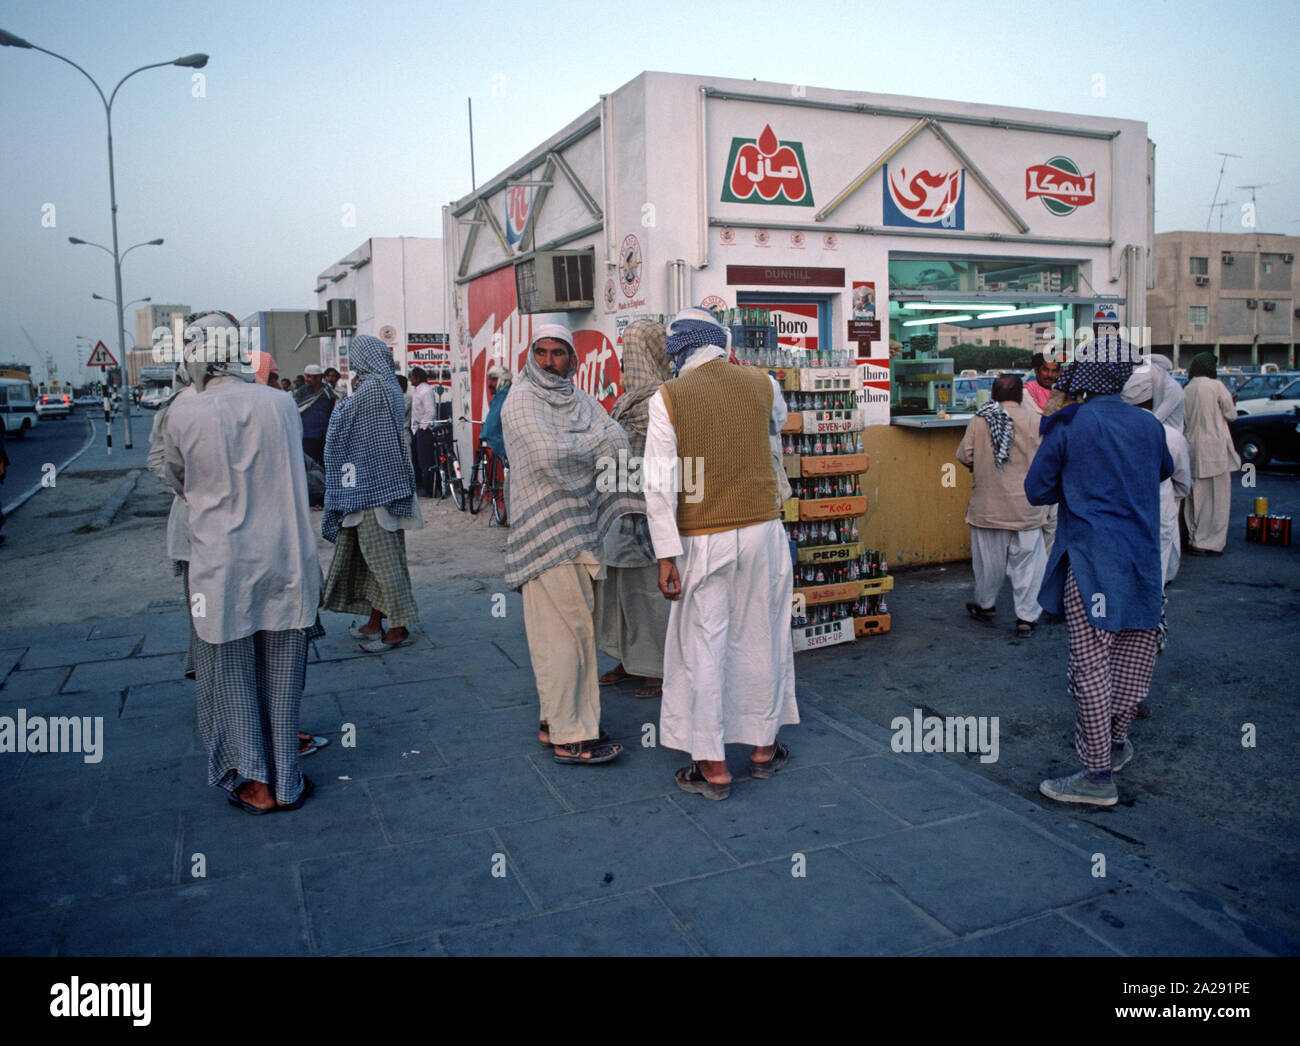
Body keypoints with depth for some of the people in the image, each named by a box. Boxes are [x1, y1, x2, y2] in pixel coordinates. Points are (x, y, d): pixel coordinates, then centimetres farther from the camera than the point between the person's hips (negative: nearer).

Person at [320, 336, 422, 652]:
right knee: (372, 555, 15)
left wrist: (341, 403, 11)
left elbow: (340, 427, -7)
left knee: (381, 555, -4)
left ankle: (399, 628, 2)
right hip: (381, 482, 10)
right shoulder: (389, 386, 12)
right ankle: (375, 623, 23)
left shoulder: (370, 388, -18)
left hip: (372, 486, -10)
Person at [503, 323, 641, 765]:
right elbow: (547, 454, -19)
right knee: (562, 630, -7)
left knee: (577, 626, 10)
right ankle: (569, 737, 0)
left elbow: (619, 442, 4)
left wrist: (571, 444, -13)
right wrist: (592, 442, -5)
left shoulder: (582, 401, 16)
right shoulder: (521, 402, -5)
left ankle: (557, 721, 21)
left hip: (581, 528, 7)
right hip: (546, 531, -7)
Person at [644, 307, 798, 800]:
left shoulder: (668, 398, -7)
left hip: (703, 540, -3)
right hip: (761, 530, 3)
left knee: (703, 648, 5)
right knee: (761, 638, 15)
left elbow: (660, 483, -13)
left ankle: (713, 767, 13)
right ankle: (764, 746, 29)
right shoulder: (761, 383, 1)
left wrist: (667, 555, -10)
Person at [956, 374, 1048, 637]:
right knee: (1028, 561, 6)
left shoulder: (978, 420, -4)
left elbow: (963, 455, 1)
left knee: (988, 559, 15)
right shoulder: (1035, 421, -7)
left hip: (988, 505, 2)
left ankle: (984, 606, 32)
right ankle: (1026, 617, 8)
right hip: (1025, 507, -1)